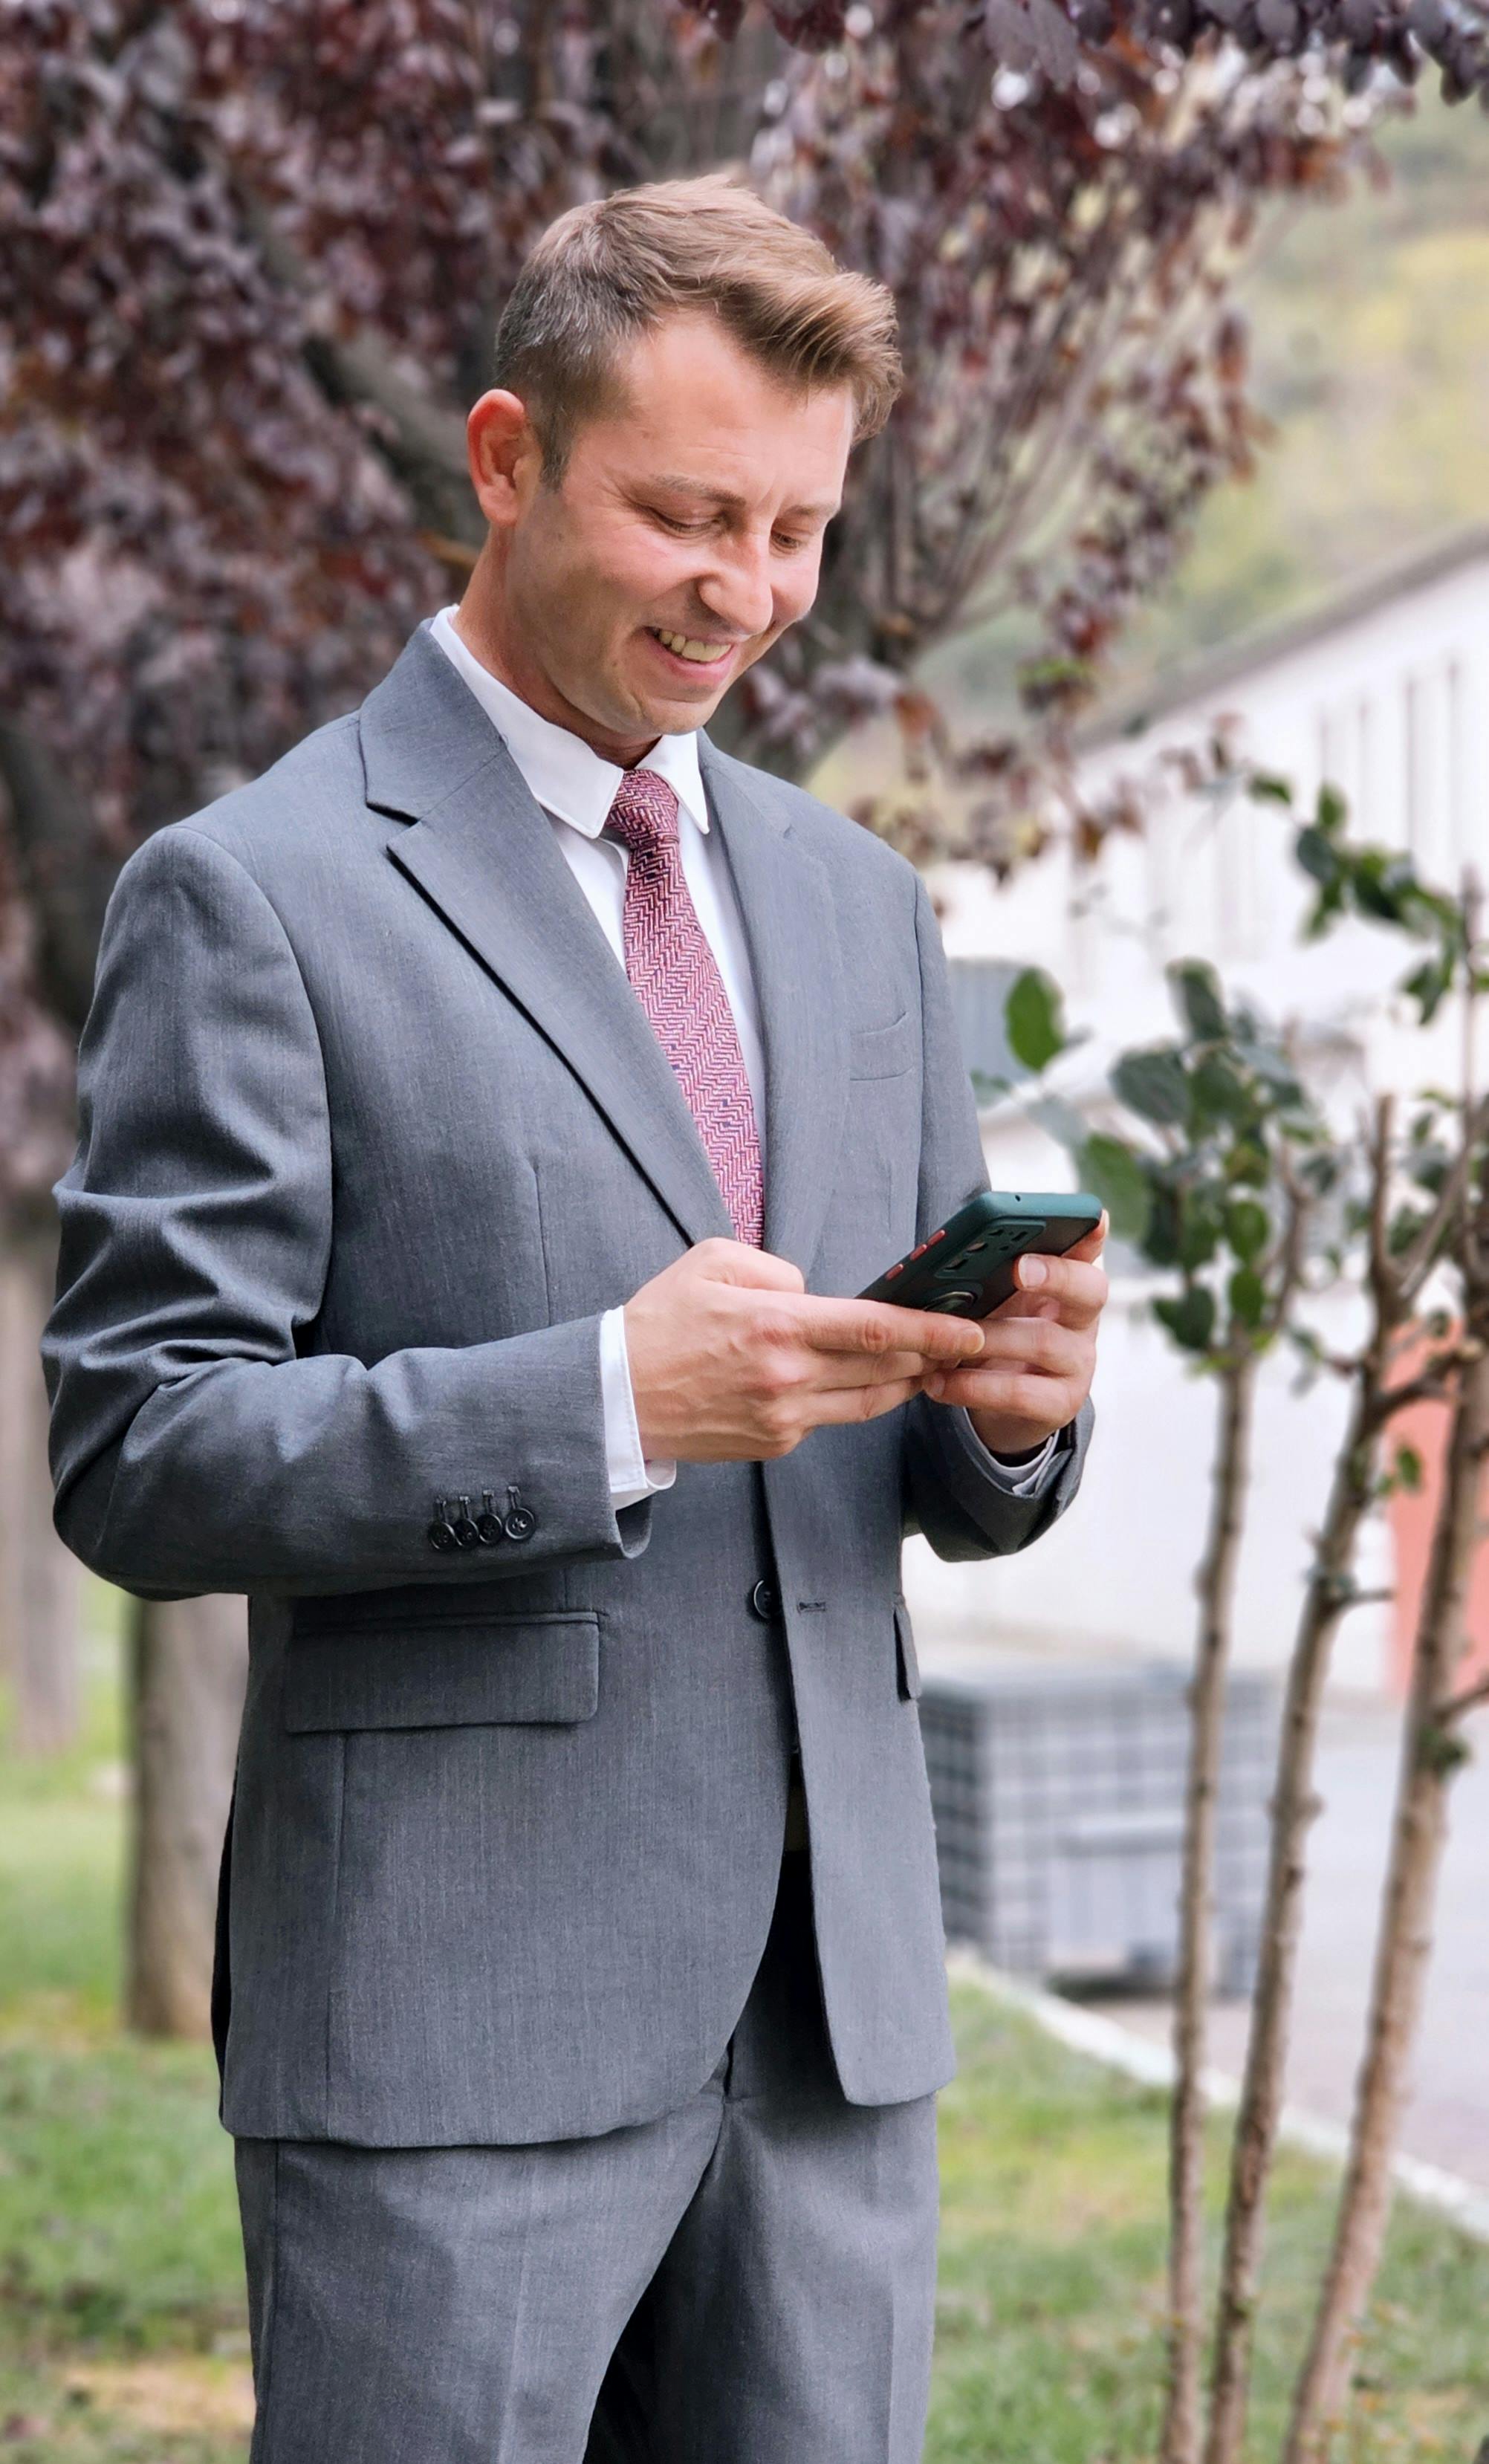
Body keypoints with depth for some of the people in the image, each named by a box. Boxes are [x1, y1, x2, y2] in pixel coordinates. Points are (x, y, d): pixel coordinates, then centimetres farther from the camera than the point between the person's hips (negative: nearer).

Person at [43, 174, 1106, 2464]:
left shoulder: (859, 903, 15)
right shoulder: (256, 895, -4)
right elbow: (137, 1458, -10)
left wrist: (1013, 1408, -6)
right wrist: (605, 1400, -21)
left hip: (835, 1999, 6)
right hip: (452, 2016, -5)